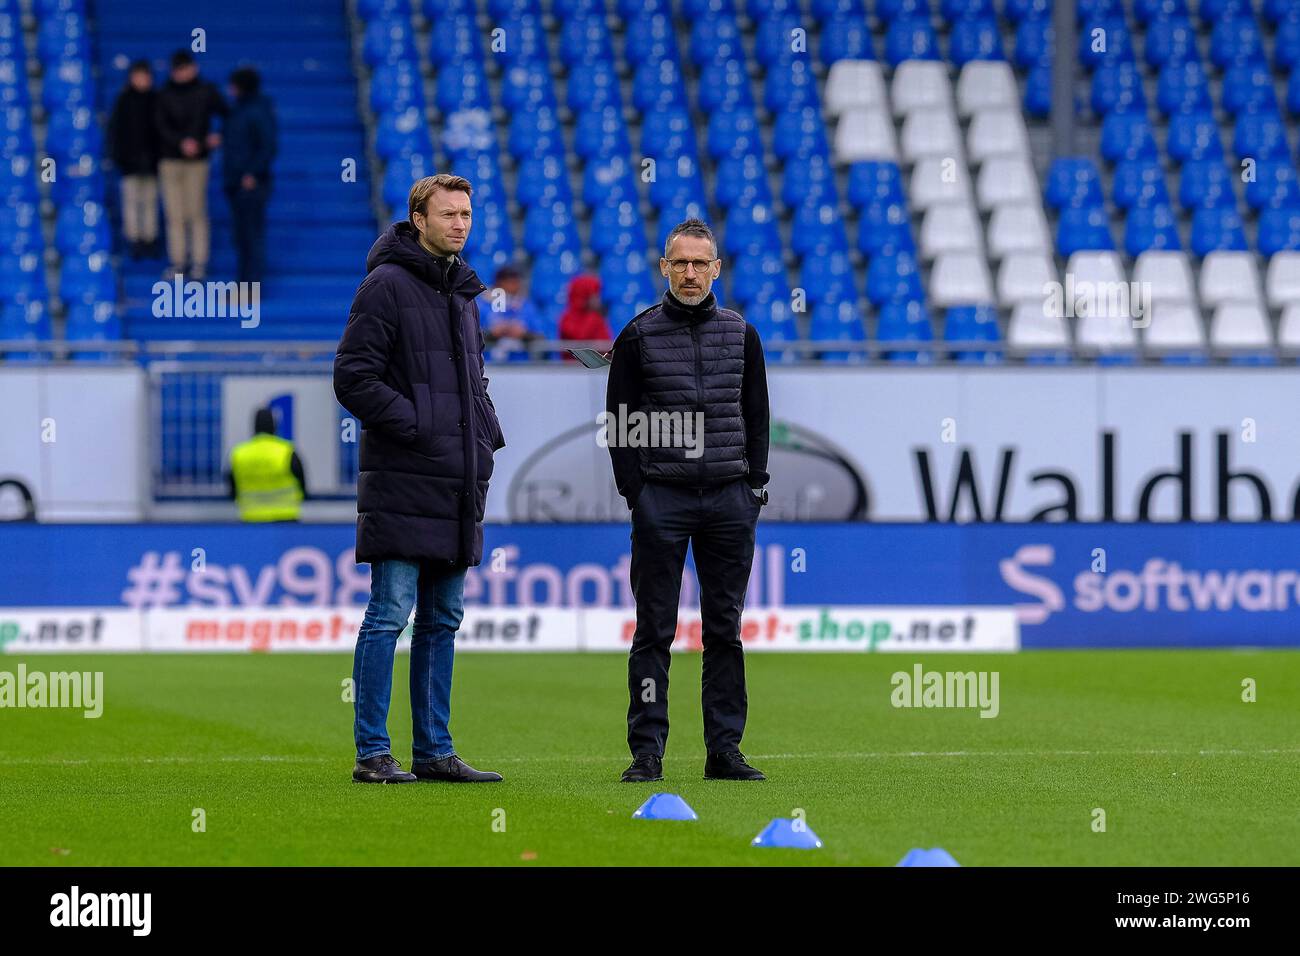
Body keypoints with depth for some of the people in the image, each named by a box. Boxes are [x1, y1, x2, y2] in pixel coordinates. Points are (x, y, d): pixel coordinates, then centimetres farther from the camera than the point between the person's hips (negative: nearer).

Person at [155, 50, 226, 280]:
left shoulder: (207, 92, 3)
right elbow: (161, 125, -5)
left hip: (197, 160, -2)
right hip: (170, 160, 2)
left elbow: (226, 115, 14)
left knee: (197, 213, -5)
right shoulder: (165, 95, 4)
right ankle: (178, 261, 7)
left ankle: (199, 262, -1)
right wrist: (182, 142, -18)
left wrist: (219, 136, 0)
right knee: (175, 215, 2)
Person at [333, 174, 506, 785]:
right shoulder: (388, 285, -8)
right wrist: (417, 429, -16)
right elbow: (353, 378, -13)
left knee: (442, 620, 10)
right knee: (390, 614, -7)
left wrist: (486, 435, 11)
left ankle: (434, 751, 15)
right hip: (402, 484, -8)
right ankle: (372, 753, -5)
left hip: (458, 484, 8)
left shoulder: (463, 292, 17)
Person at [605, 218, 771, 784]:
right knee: (654, 630, -2)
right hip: (661, 497, -2)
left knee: (725, 630, 5)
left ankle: (725, 749, 8)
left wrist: (754, 487, 5)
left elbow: (756, 417, 14)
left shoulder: (741, 335, 10)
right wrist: (636, 492, -6)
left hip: (730, 499, 2)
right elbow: (619, 419, 3)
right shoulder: (639, 337, 3)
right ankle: (647, 751, -1)